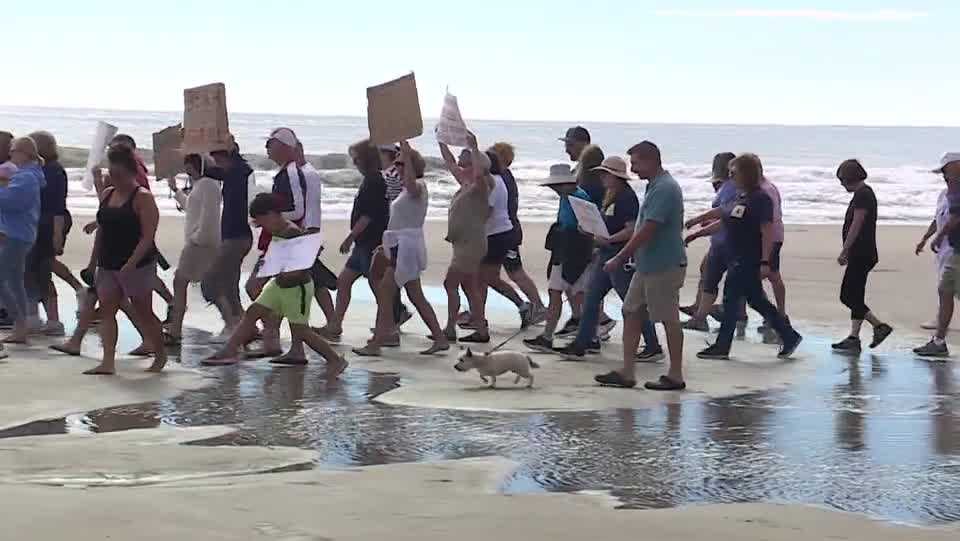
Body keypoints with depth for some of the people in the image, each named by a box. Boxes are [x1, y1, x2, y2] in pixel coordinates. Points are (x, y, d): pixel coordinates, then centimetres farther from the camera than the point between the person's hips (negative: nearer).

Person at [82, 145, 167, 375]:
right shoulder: (107, 194, 11)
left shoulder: (142, 198, -11)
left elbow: (148, 237, -17)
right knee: (106, 310, -5)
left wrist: (131, 263, -26)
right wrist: (93, 261, 14)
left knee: (143, 312, 4)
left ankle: (161, 355, 23)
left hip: (137, 266, -7)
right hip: (108, 265, 7)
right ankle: (108, 362, -11)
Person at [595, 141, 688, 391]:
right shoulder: (655, 186, 13)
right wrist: (628, 256, 18)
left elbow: (647, 231, -22)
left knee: (669, 319, -1)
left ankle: (675, 376, 8)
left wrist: (619, 259, -17)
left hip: (664, 267, -10)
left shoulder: (664, 189, -19)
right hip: (648, 265, 10)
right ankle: (626, 373, 13)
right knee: (631, 314, 9)